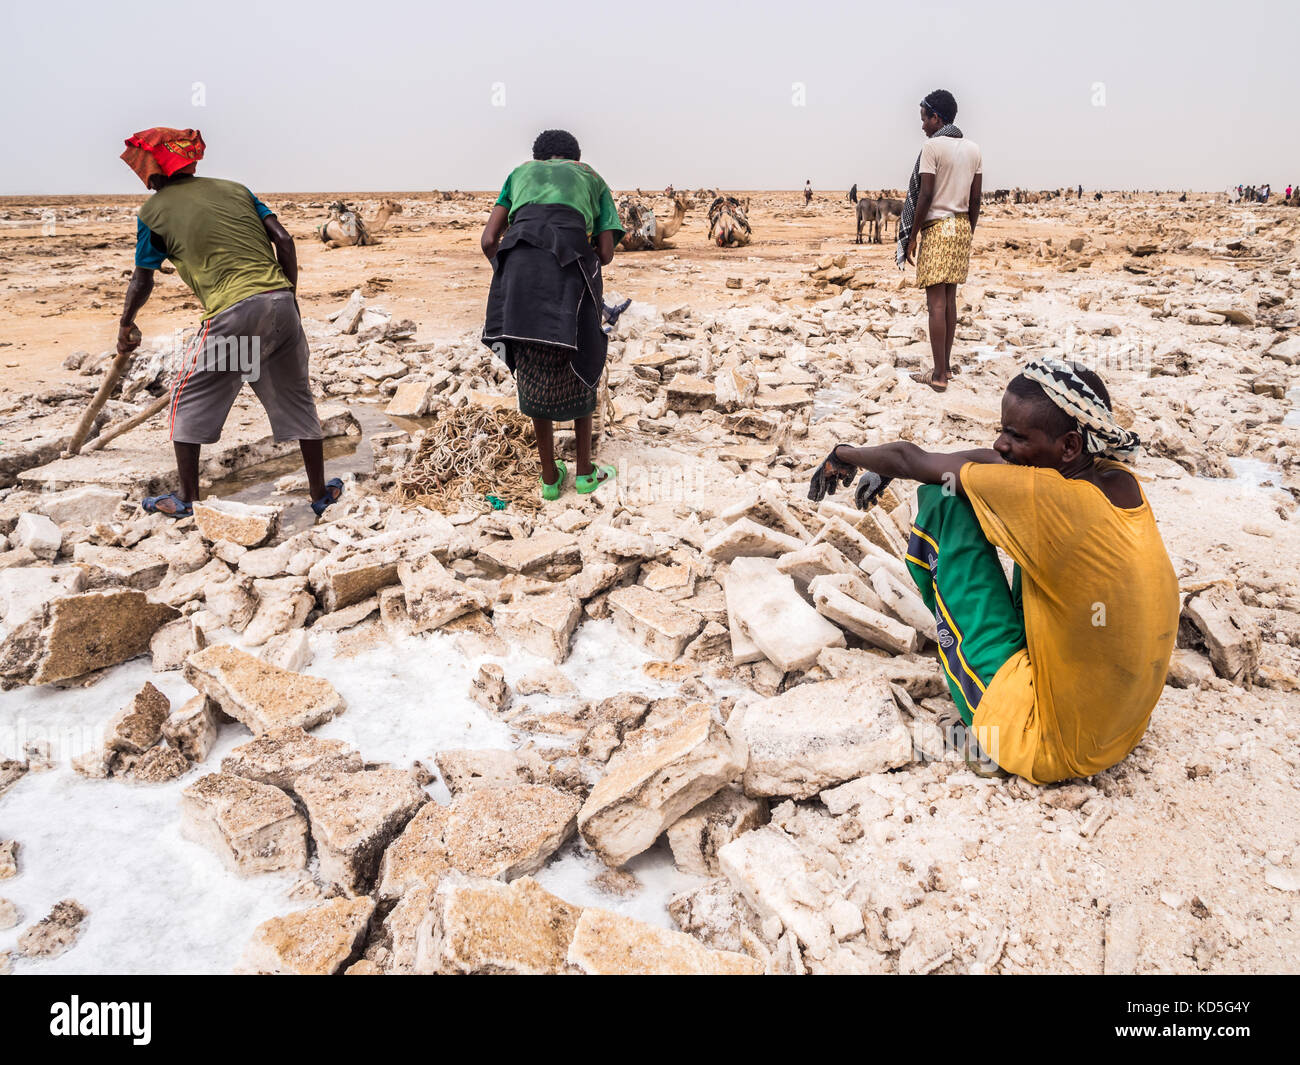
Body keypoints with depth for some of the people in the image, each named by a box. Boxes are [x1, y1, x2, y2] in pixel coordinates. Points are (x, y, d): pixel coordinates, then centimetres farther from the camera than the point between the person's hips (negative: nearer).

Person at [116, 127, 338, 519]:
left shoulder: (153, 211, 9)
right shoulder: (233, 188, 19)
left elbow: (142, 282, 15)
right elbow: (284, 240, 9)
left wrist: (126, 325, 31)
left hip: (231, 313, -4)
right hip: (279, 302, 4)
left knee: (189, 399, 15)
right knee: (295, 398, 16)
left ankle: (187, 498, 21)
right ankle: (319, 491, 21)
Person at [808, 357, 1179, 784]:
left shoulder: (1051, 500, -25)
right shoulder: (1121, 481, -3)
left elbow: (908, 459, -12)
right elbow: (988, 460, 11)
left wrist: (847, 455, 8)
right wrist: (884, 472, 18)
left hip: (1044, 745, -8)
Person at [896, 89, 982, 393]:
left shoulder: (932, 146, -9)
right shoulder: (973, 149, 12)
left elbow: (925, 196, -14)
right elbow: (975, 199, 12)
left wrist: (911, 238, -10)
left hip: (937, 227, -7)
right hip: (962, 227, 7)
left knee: (936, 302, -7)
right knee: (949, 299, 12)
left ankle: (939, 375, -7)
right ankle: (945, 366, 18)